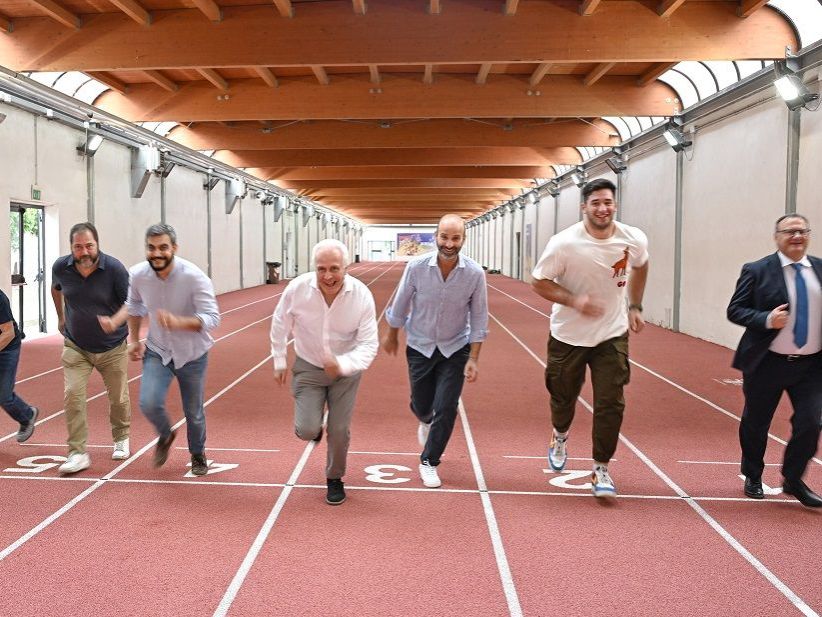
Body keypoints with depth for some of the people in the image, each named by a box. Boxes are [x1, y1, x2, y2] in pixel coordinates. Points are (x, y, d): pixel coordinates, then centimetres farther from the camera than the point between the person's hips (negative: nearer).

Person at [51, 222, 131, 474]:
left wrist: (134, 340, -27)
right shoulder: (61, 267, -10)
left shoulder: (114, 269, -19)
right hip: (75, 347, 2)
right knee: (72, 395, -12)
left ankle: (121, 439, 36)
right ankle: (78, 453, -5)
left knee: (118, 398, 10)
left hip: (112, 347, -1)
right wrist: (61, 317, 20)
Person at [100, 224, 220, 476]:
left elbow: (211, 318, -28)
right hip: (157, 351, 2)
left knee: (194, 413, 10)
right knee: (149, 403, -18)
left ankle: (198, 455, 40)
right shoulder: (137, 275, -12)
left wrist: (177, 322, -43)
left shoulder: (194, 277, -25)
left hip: (192, 354, -2)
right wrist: (134, 339, 11)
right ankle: (165, 436, 17)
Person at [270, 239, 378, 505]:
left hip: (345, 371, 0)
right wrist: (279, 362, 4)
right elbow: (280, 326, -4)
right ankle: (313, 427, 30)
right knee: (307, 430, -9)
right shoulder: (297, 289, -23)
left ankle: (334, 479, 32)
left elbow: (368, 344, -24)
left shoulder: (362, 296, -25)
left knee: (339, 430, 5)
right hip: (308, 367, 0)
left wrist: (342, 365, -42)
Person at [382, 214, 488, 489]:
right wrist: (391, 335, 10)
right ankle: (426, 422, 51)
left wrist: (473, 358, -11)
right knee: (421, 405, 13)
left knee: (446, 409, -5)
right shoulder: (416, 267, -18)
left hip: (455, 349, -1)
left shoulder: (475, 273, -18)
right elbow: (400, 304, -2)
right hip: (420, 347, 1)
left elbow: (478, 319, -9)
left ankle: (429, 461, 16)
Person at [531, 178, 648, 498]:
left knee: (610, 405, -6)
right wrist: (574, 301, -26)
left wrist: (635, 307, 11)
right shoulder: (565, 243, -20)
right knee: (563, 396, 16)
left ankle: (601, 470, 10)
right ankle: (560, 436, 50)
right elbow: (539, 282, -12)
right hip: (568, 336, -1)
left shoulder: (634, 240, -10)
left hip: (613, 335, 2)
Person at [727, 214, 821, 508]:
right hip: (767, 363, -2)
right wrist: (767, 319, -22)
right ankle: (753, 478, 34)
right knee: (755, 423, 10)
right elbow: (735, 310, -6)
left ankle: (793, 481, 21)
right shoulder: (756, 271, -5)